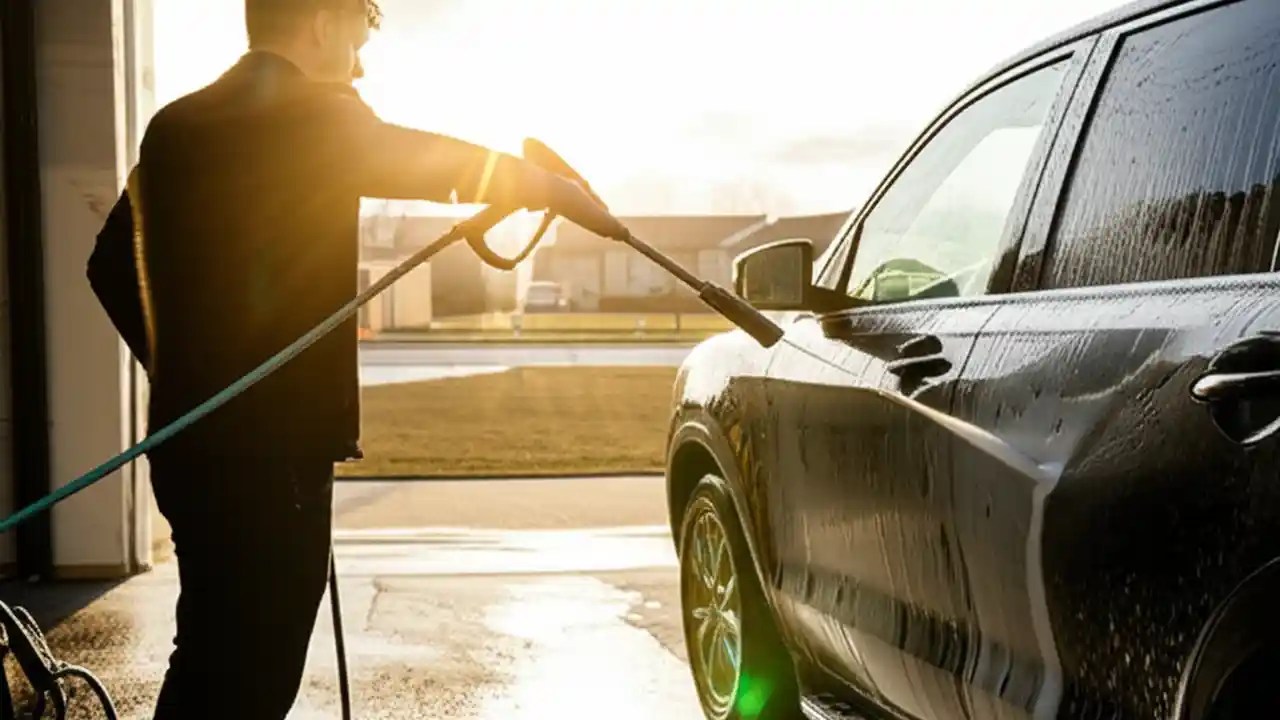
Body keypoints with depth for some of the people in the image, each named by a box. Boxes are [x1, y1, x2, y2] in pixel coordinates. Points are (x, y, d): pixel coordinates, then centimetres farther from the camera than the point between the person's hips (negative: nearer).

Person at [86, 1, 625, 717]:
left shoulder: (176, 125, 12)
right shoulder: (313, 119, -11)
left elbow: (112, 264, 18)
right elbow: (449, 165, -4)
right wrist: (560, 191, 11)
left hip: (193, 439, 8)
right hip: (269, 450, -8)